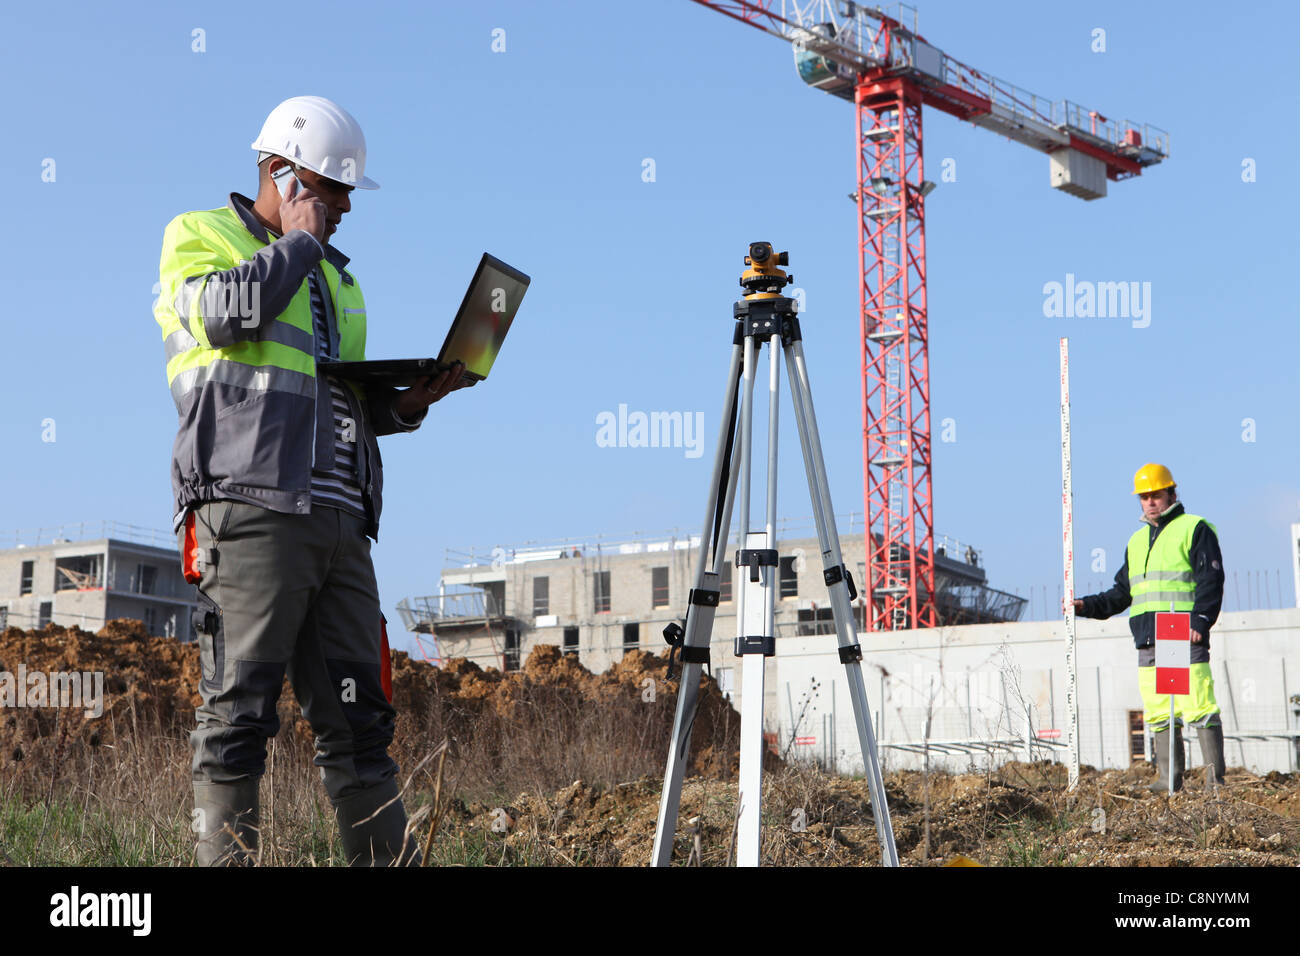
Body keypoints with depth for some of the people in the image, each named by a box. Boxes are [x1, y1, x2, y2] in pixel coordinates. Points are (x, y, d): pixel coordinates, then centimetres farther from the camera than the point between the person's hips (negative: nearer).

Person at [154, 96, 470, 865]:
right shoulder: (200, 237, 9)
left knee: (359, 713, 4)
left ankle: (391, 859, 6)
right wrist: (299, 239, -1)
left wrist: (411, 400, 10)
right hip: (251, 509, -6)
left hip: (339, 520, 7)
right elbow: (224, 311, -15)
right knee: (240, 710, -8)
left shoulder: (333, 274, 29)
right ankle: (226, 857, -2)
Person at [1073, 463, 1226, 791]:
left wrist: (1200, 620, -18)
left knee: (1200, 708, -9)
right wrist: (1087, 606, 14)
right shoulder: (1137, 541, 24)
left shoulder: (1195, 529, 3)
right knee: (1158, 713, 5)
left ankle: (1214, 779, -5)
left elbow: (1211, 580, -5)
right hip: (1148, 642, 7)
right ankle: (1169, 778, 9)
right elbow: (1122, 593, 28)